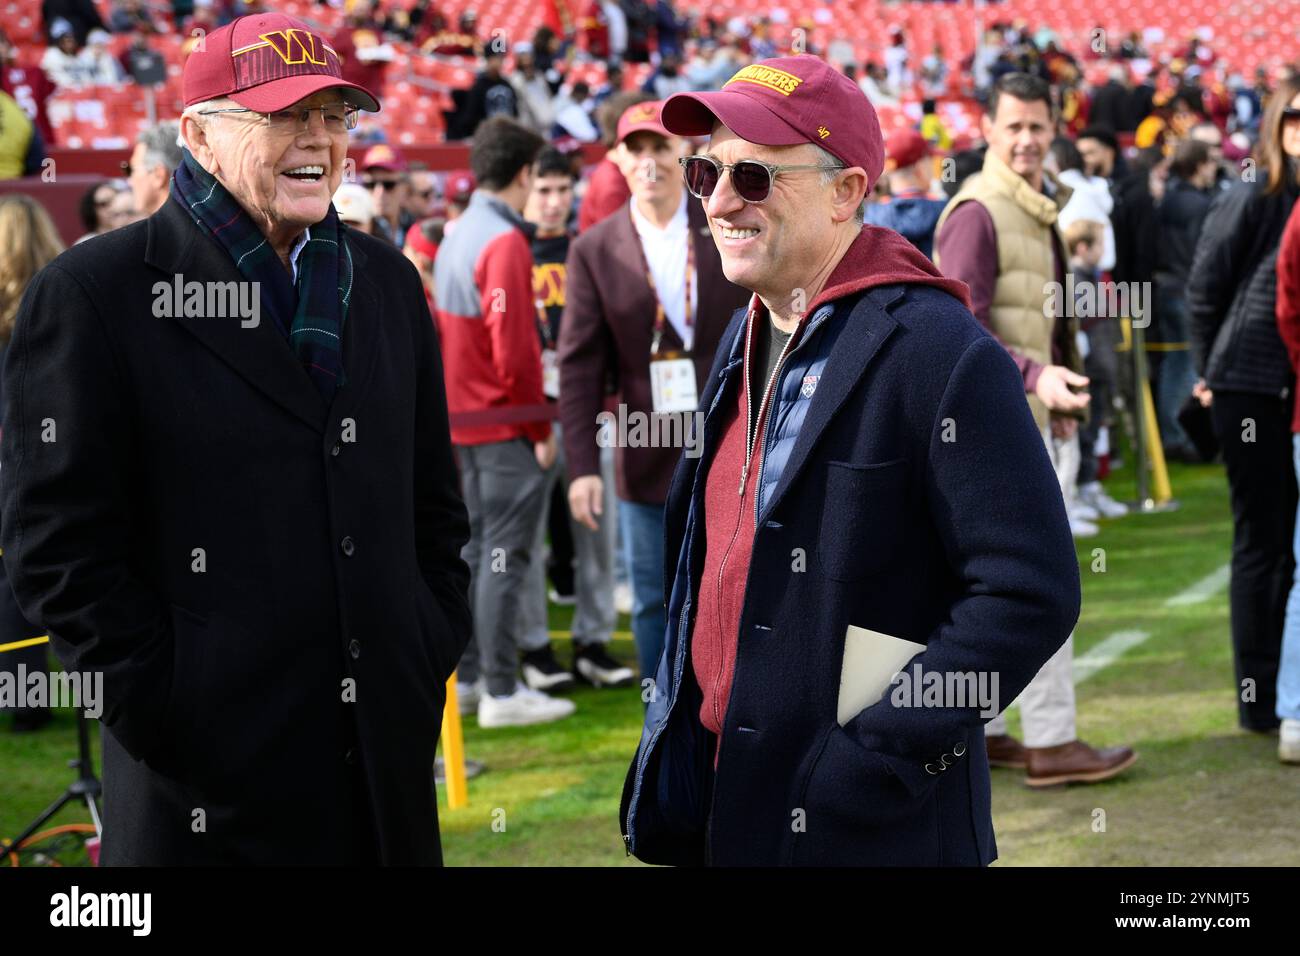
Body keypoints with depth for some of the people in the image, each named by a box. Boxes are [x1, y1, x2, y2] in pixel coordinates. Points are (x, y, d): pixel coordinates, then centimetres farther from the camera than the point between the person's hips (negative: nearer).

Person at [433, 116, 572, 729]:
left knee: (477, 546, 15)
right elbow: (513, 347, -20)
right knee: (504, 553, -6)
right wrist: (541, 429, -12)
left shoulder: (455, 236, 11)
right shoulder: (505, 240, -16)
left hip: (464, 419, 9)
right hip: (506, 423, -9)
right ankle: (502, 691, -4)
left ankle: (466, 677, 20)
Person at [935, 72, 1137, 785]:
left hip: (1039, 420, 10)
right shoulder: (976, 212, -14)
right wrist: (1035, 375, -31)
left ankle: (978, 728, 20)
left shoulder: (1040, 209, 17)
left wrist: (1065, 400, 20)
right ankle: (1050, 743, -5)